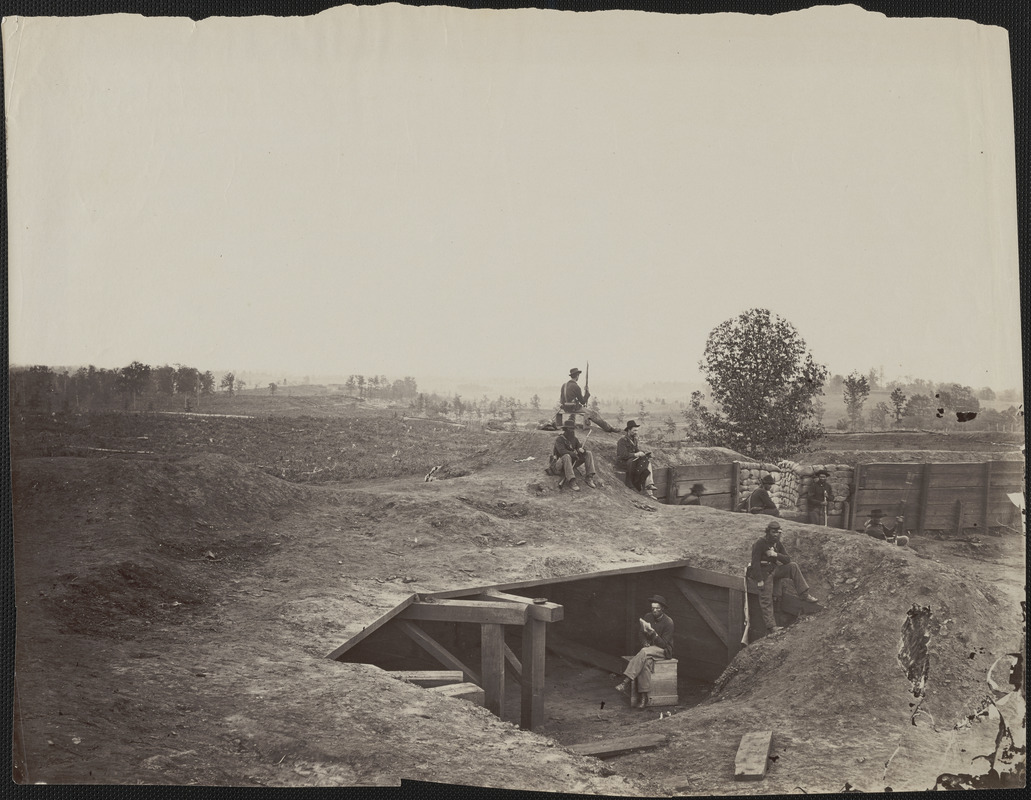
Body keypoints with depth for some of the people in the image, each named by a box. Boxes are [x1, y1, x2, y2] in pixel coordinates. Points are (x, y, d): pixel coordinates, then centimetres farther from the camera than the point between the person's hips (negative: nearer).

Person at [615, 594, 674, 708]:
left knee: (644, 652, -37)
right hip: (649, 648, 4)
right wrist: (645, 643, -11)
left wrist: (653, 633, -29)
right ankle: (643, 696, -38)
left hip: (664, 650, -4)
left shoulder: (668, 622, -11)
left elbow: (663, 643, -14)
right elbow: (640, 634, 10)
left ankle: (626, 681, -46)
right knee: (646, 661, -34)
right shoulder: (648, 617, 4)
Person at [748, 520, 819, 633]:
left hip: (773, 570, 7)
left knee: (793, 566, -10)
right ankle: (771, 626, -10)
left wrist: (776, 555, -21)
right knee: (766, 600, -11)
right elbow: (755, 562, -22)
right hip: (762, 572, -7)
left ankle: (804, 595, -10)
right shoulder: (760, 543, -17)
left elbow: (788, 559, 0)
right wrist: (760, 580, -25)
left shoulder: (777, 544, 5)